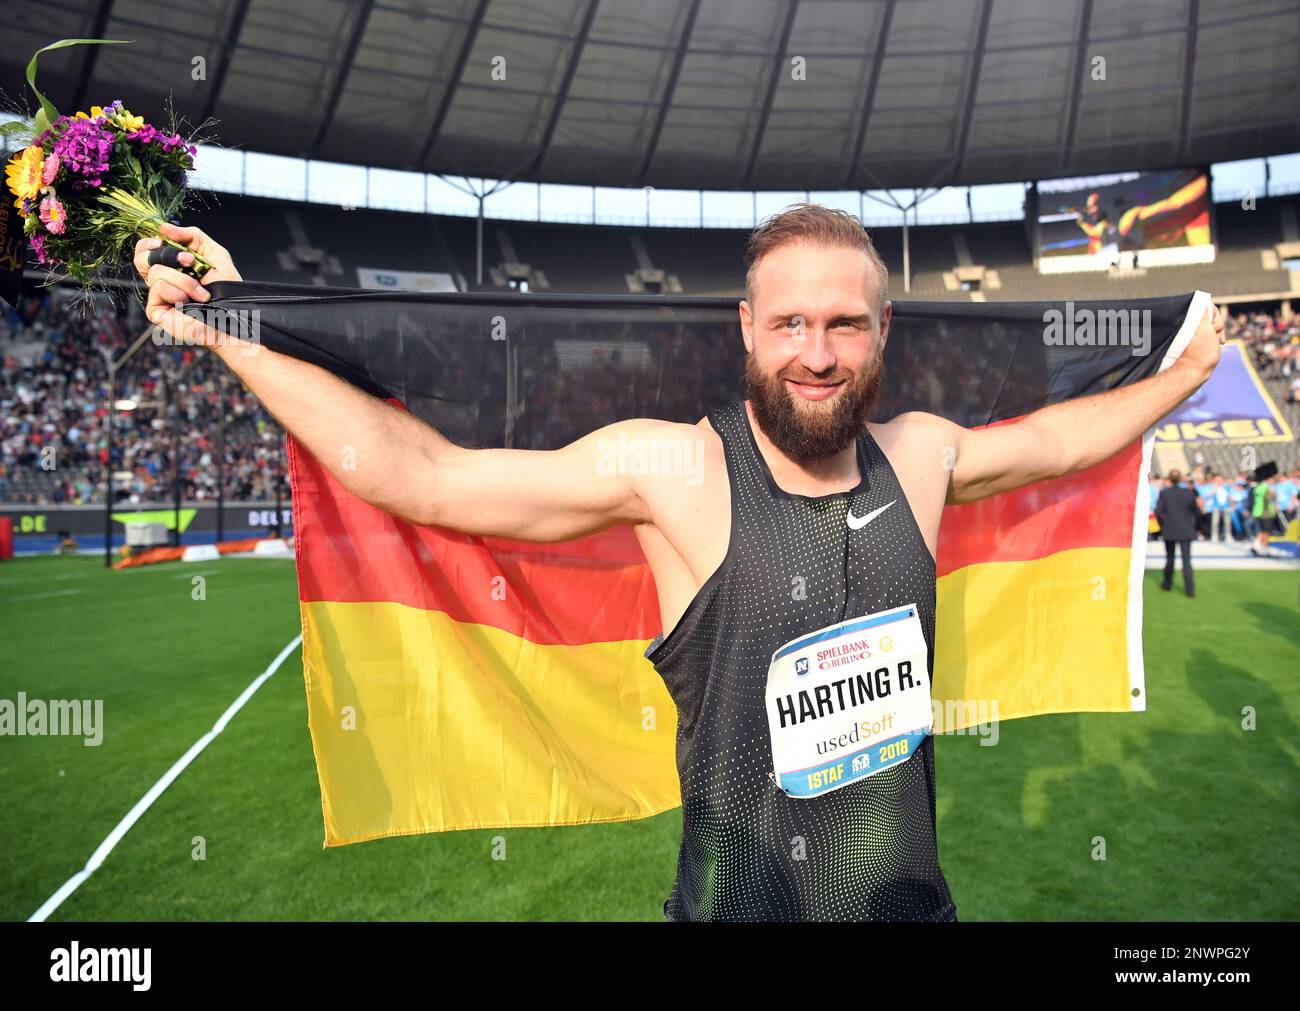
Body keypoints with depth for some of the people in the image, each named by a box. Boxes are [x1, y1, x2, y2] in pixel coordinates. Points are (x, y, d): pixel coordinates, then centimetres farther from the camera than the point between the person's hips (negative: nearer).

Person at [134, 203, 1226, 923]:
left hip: (913, 896, 4)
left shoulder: (917, 456, -2)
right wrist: (232, 327, -18)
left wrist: (1184, 372, 29)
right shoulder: (675, 469, -16)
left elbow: (1046, 439, 19)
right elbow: (423, 476, -18)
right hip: (737, 901, -3)